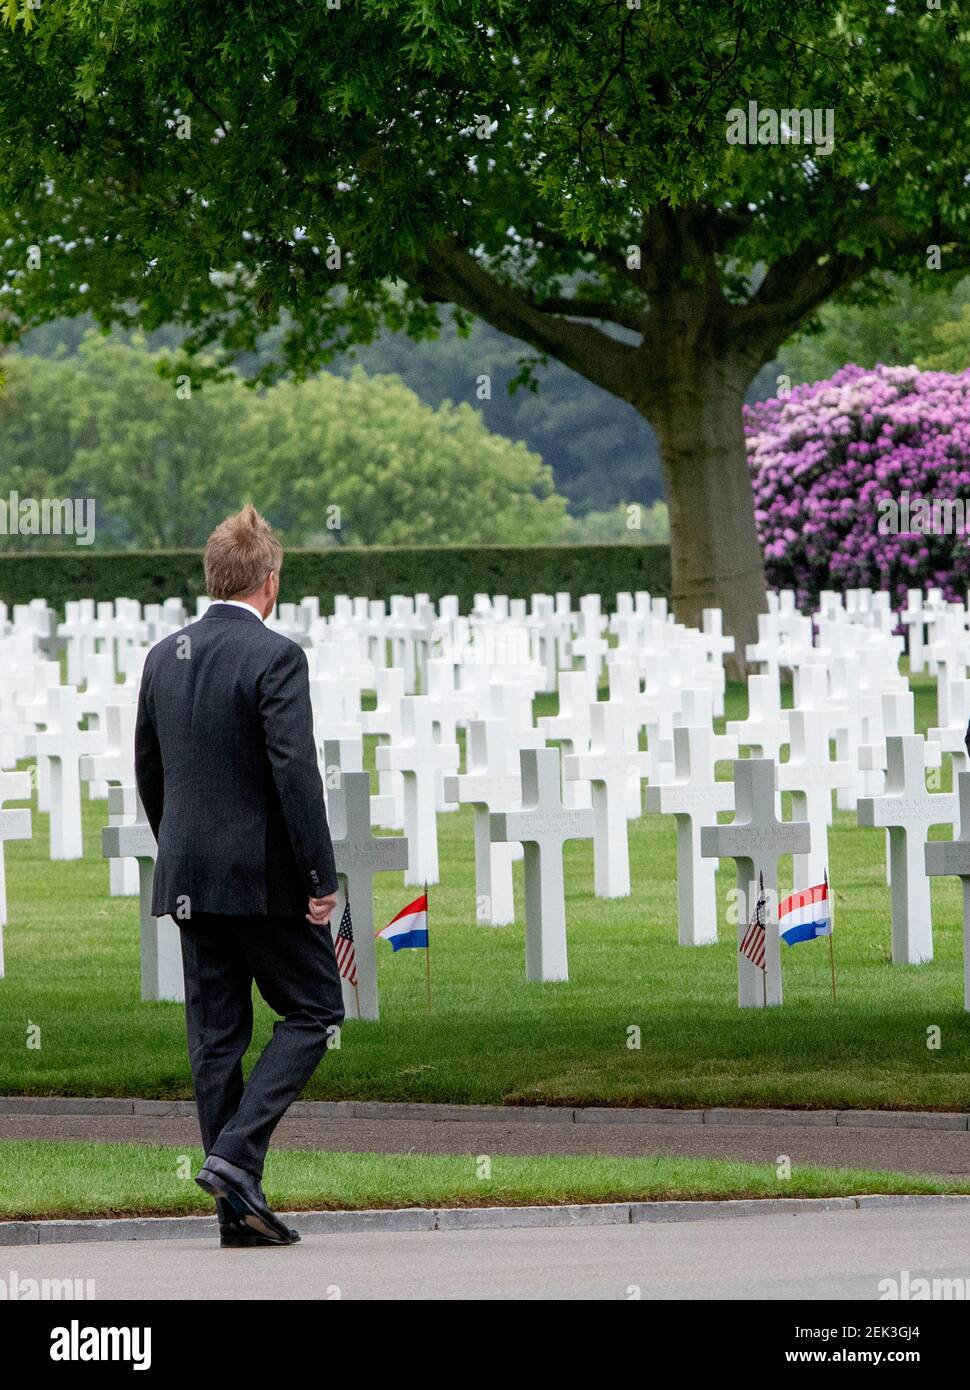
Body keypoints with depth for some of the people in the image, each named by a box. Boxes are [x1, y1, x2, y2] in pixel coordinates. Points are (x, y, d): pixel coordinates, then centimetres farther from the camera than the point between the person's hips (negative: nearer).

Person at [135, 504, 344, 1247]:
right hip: (263, 876, -6)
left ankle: (239, 1208, 7)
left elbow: (148, 768, 16)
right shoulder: (275, 657, -13)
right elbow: (295, 771, -19)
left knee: (216, 1035, 8)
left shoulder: (165, 656, 8)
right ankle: (235, 1154, -11)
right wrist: (322, 877, -15)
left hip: (189, 876, 7)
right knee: (314, 1011, 6)